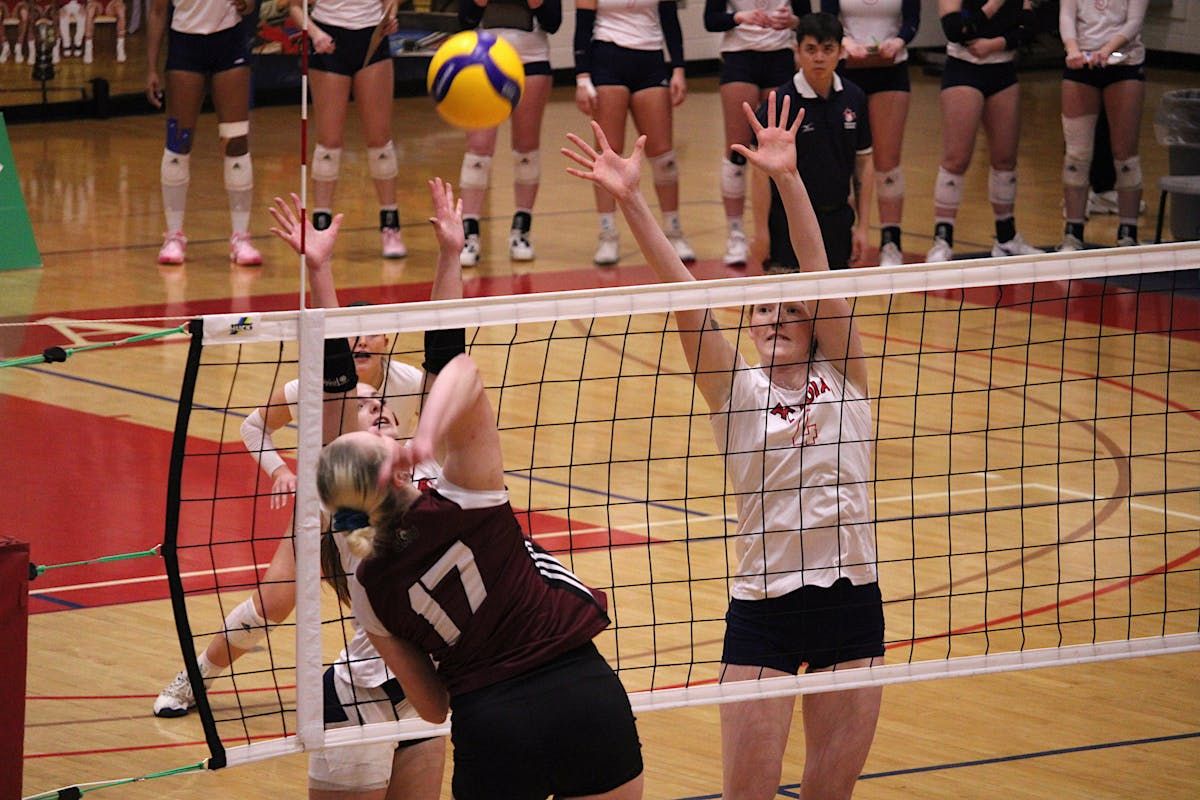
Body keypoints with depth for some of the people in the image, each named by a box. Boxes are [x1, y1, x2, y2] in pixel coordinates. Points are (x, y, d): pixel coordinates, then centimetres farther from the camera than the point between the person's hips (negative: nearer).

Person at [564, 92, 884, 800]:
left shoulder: (842, 377, 5)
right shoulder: (737, 389, 3)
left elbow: (821, 276, -8)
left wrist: (788, 179, -20)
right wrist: (633, 202, -20)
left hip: (853, 602, 2)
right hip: (764, 606, -1)